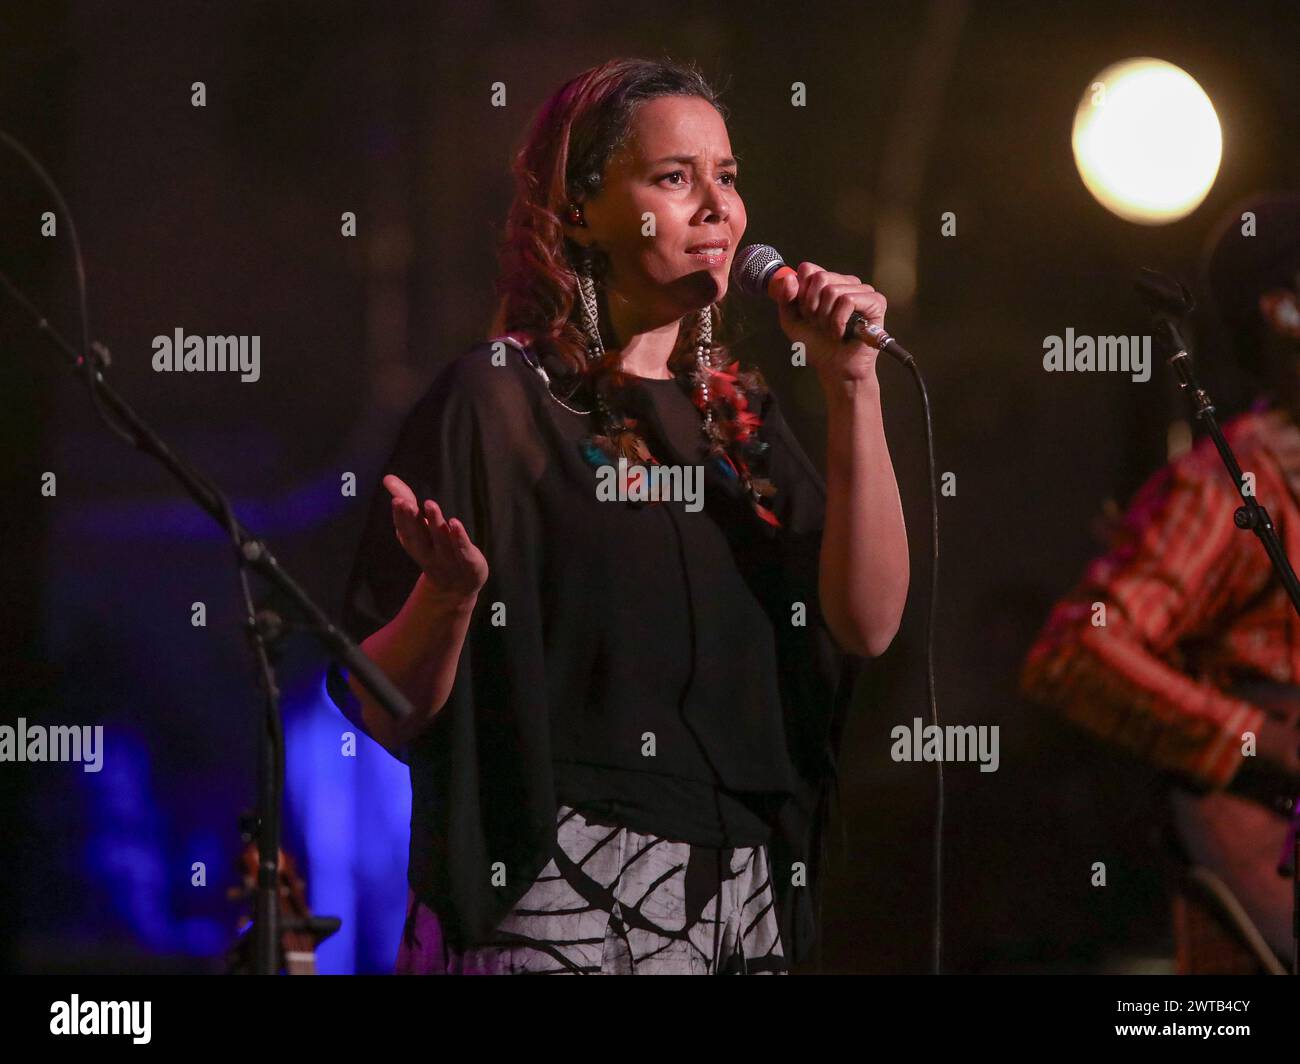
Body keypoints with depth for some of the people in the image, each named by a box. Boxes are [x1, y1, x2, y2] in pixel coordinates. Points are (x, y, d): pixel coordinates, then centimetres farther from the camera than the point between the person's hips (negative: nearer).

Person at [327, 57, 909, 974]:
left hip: (748, 891, 6)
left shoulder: (739, 411, 13)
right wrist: (449, 590, -28)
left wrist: (852, 383, -4)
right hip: (565, 894, -6)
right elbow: (385, 712, -7)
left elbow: (866, 624, -1)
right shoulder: (500, 401, -5)